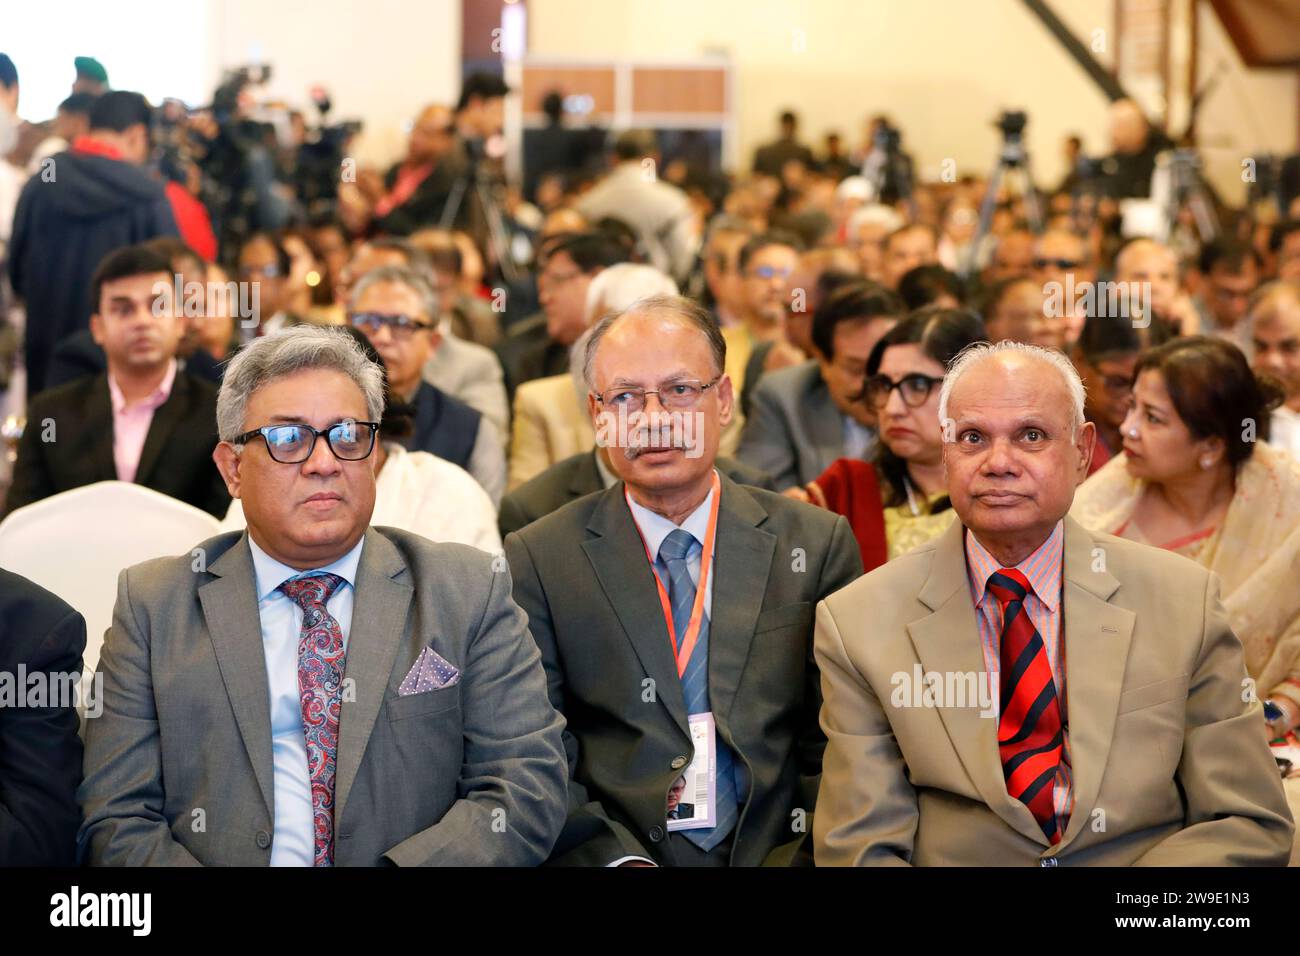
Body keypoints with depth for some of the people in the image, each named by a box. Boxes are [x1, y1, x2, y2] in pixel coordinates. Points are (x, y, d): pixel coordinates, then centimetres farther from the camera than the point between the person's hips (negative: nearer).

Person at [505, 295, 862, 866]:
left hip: (775, 853, 2)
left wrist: (796, 854, -8)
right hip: (608, 857, -1)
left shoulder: (818, 545, 9)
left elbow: (837, 746, 8)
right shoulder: (537, 561, 6)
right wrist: (617, 859, -13)